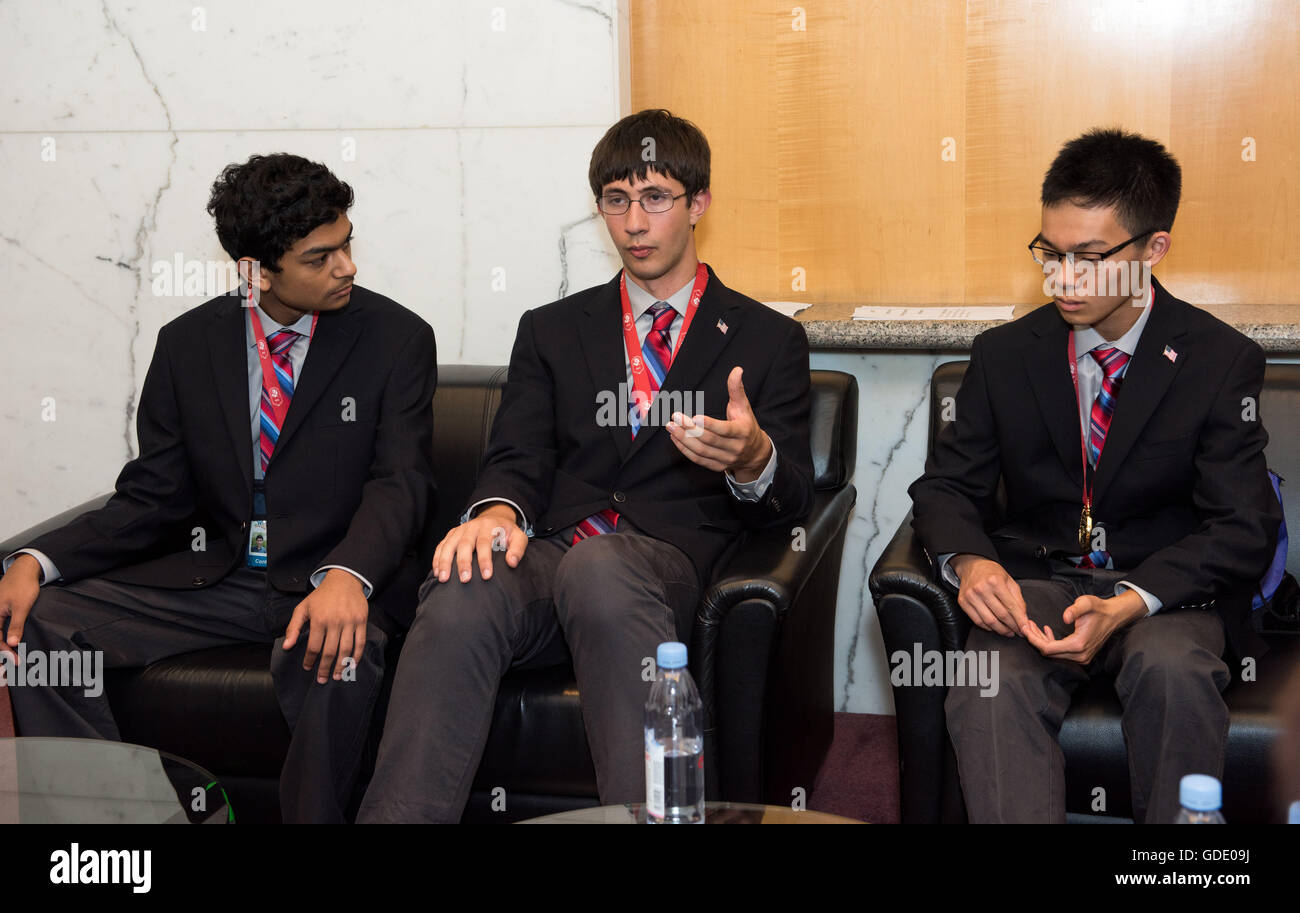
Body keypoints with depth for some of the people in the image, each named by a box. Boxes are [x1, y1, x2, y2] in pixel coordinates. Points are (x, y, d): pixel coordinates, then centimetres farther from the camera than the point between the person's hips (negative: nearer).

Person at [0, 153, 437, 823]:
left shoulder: (396, 338, -1)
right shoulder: (189, 343, 7)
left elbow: (399, 481, -11)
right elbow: (152, 497, 7)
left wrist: (346, 577, -33)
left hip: (332, 585, -3)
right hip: (211, 579, 4)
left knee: (334, 656, -38)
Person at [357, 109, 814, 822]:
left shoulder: (768, 340, 18)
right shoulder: (552, 330, 24)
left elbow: (792, 498, 9)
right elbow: (516, 459, 12)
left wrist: (753, 460, -17)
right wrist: (497, 511, -14)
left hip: (664, 565, -2)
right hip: (547, 552, 2)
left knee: (599, 569, -39)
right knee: (459, 599, -34)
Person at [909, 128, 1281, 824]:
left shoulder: (1222, 361, -2)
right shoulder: (1003, 355, 6)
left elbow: (1243, 528, -6)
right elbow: (947, 486, 9)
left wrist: (1130, 603, -24)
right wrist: (968, 561, -17)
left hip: (1164, 589, -1)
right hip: (1033, 583, 1)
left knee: (1173, 671, -35)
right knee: (990, 693, -32)